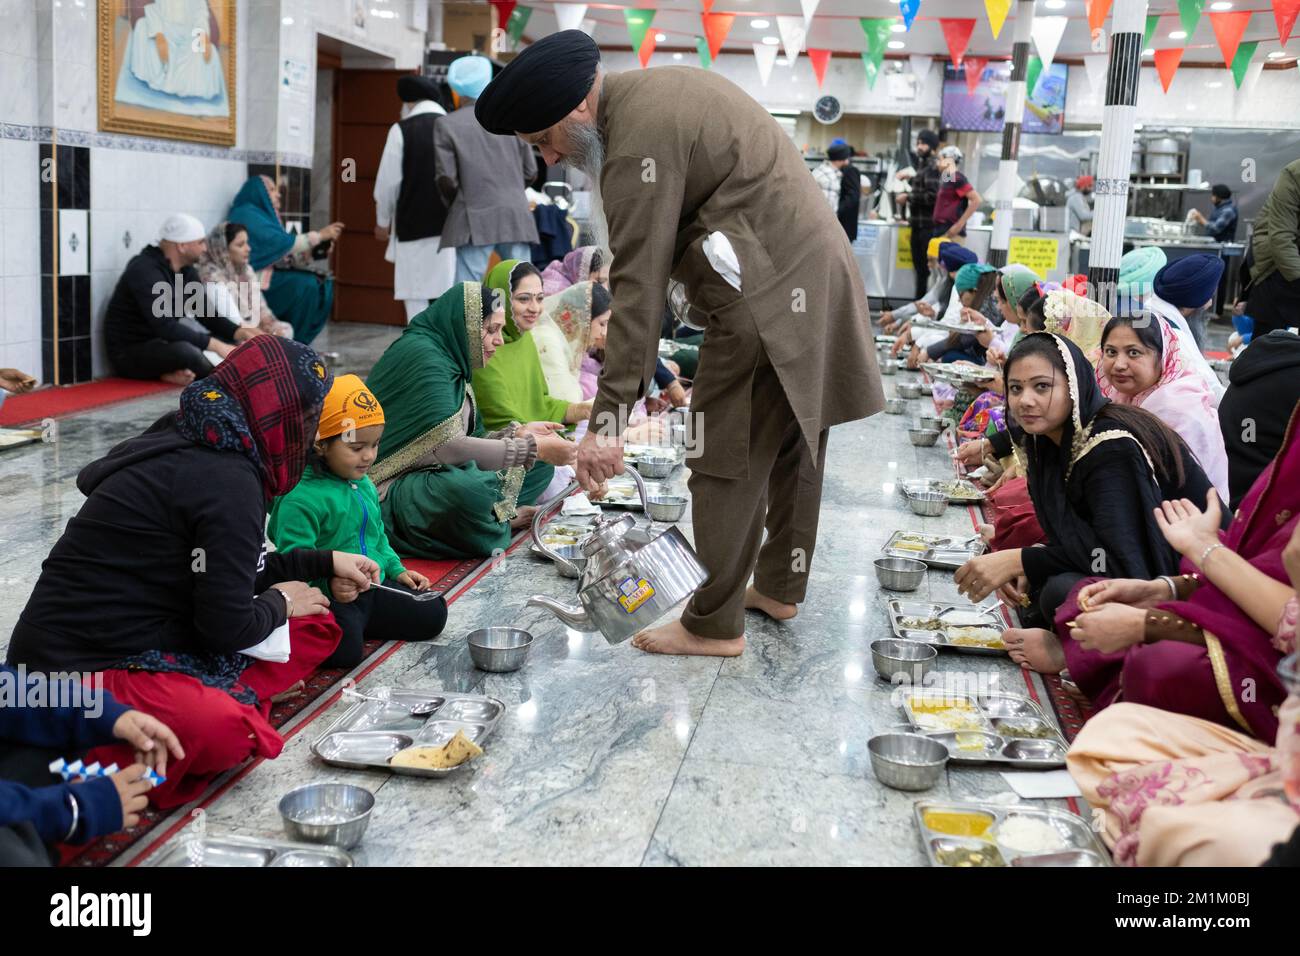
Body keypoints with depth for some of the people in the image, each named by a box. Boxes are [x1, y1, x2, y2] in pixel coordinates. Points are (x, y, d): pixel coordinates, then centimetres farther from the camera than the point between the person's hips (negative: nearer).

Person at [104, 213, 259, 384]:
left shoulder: (186, 271, 5)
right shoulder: (144, 271, -22)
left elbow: (205, 313, 9)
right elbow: (164, 326, -32)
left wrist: (238, 332, -10)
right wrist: (216, 346, -34)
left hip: (162, 344, 9)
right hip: (129, 352, -9)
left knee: (229, 342, -1)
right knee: (187, 351, -36)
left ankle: (175, 372, -12)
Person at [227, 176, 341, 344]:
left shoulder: (265, 215, 18)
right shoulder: (248, 215, -10)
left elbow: (286, 257, 9)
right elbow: (282, 242, -21)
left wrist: (318, 246, -5)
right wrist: (319, 235, -16)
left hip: (268, 276, 9)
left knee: (322, 284, -2)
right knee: (306, 284, -24)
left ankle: (299, 344, 0)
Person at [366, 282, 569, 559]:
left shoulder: (451, 358, 14)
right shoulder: (422, 355, -17)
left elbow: (465, 443, 11)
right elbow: (448, 447, -25)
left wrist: (518, 433, -2)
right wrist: (532, 448, -21)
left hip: (433, 478, 10)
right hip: (389, 492, -10)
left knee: (540, 465, 8)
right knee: (469, 488, -39)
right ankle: (503, 518, -9)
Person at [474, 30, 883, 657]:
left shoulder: (640, 145, -18)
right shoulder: (663, 88, 11)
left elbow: (638, 292, -22)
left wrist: (607, 419, -22)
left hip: (765, 301, -10)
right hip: (816, 272, 10)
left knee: (728, 465, -1)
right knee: (792, 441, 18)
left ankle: (715, 626, 8)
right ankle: (780, 587, 33)